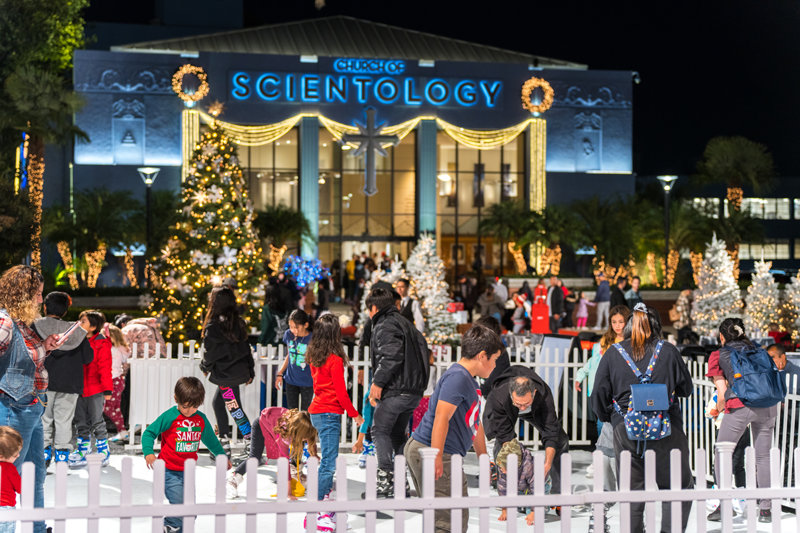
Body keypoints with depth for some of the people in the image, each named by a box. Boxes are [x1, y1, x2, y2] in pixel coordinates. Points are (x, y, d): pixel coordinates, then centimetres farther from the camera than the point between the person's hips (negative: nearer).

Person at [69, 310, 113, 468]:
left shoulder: (102, 344, -9)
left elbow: (105, 367, -11)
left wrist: (107, 389, -13)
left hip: (95, 390, -6)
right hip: (79, 389, 6)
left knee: (97, 421, 0)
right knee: (81, 422, 12)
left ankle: (103, 451, 12)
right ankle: (83, 450, 21)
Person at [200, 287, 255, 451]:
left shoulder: (213, 327, -17)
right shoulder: (238, 322, 3)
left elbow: (210, 352, -10)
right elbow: (245, 347, 9)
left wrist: (205, 367, 11)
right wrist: (250, 372, 16)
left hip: (226, 374, -8)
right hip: (240, 371, 8)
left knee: (234, 407, -2)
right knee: (217, 402, 21)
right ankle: (223, 438, 26)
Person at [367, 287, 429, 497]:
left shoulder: (384, 325, -9)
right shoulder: (406, 324, 21)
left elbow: (391, 356, -23)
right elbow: (422, 349, 19)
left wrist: (378, 382, -18)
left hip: (395, 391, -9)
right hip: (414, 391, 9)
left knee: (380, 431, -2)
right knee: (397, 434, 17)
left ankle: (386, 481, -10)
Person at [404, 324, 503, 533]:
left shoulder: (469, 380, 21)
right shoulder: (458, 377, -14)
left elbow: (475, 424, 29)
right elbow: (441, 418, -23)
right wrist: (436, 456, -27)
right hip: (429, 453, -11)